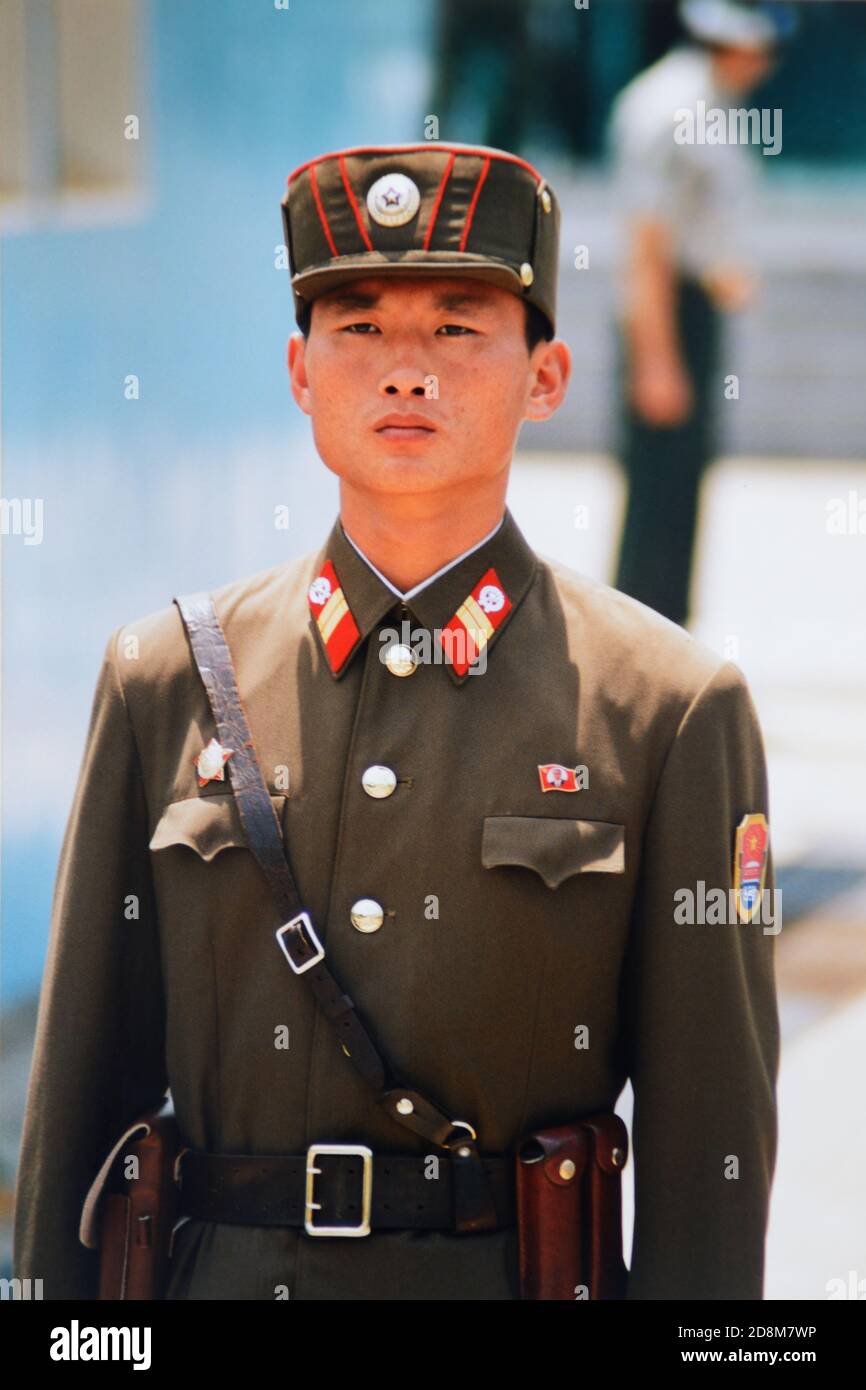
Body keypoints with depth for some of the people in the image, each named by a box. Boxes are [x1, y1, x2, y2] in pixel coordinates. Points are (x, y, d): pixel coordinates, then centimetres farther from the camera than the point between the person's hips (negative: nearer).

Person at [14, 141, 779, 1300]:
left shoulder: (672, 709, -3)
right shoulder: (166, 679, 4)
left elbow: (709, 1145, -4)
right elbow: (84, 1087, 5)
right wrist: (58, 1292, 2)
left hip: (524, 1270, -2)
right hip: (219, 1266, 2)